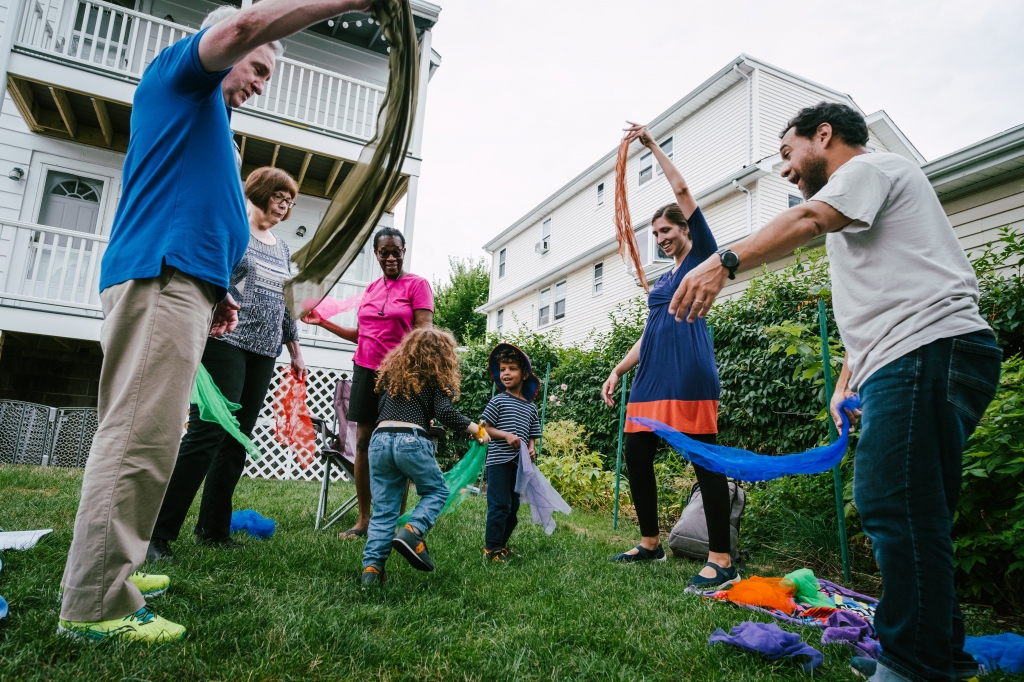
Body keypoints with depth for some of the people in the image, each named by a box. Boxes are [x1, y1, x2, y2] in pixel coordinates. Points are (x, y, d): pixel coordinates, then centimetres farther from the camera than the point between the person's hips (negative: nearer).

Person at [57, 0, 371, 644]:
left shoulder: (211, 122, 32)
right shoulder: (176, 74, 8)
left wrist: (216, 293, 22)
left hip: (185, 285, 10)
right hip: (159, 277, -10)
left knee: (139, 434, 10)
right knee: (140, 436, -13)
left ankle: (106, 569, 18)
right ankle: (96, 605, -8)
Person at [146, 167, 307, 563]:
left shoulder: (281, 249, 21)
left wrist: (295, 352, 22)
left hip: (263, 354, 7)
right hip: (226, 342, -7)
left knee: (236, 441, 6)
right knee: (205, 434, -12)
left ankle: (213, 531, 13)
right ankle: (158, 534, -4)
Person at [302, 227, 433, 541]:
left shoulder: (417, 284, -1)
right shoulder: (371, 289, 16)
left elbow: (424, 332, -9)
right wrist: (322, 322, 18)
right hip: (366, 369, 6)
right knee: (364, 442, 5)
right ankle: (363, 520, 13)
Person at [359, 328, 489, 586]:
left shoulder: (392, 371, 22)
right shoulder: (436, 378, 7)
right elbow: (445, 413, -6)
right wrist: (477, 430, 5)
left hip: (380, 438, 5)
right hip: (411, 441, -4)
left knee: (383, 509, 10)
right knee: (437, 491, 17)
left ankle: (372, 567, 3)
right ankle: (412, 532, -6)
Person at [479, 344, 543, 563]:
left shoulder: (531, 407, 10)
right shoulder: (498, 401, -3)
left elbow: (531, 435, 14)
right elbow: (485, 428, -4)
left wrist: (531, 448, -7)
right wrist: (506, 435, -17)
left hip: (519, 463, 5)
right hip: (499, 461, -5)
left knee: (513, 508, 13)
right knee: (500, 505, -5)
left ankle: (500, 544, 28)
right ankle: (491, 548, 7)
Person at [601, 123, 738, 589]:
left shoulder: (702, 257, 6)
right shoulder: (662, 280, 25)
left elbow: (682, 190, 2)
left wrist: (652, 145, 9)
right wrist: (617, 371, 16)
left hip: (689, 375, -8)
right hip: (651, 378, 8)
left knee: (704, 461, -8)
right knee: (636, 458, 7)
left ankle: (721, 560, -2)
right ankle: (650, 543, 20)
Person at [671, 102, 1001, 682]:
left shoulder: (871, 166, 3)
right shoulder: (854, 216, 33)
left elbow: (808, 221, -20)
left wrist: (724, 263, -31)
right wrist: (846, 384, 20)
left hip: (929, 350, -11)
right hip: (906, 364, 11)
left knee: (895, 505, -13)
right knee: (908, 512, 11)